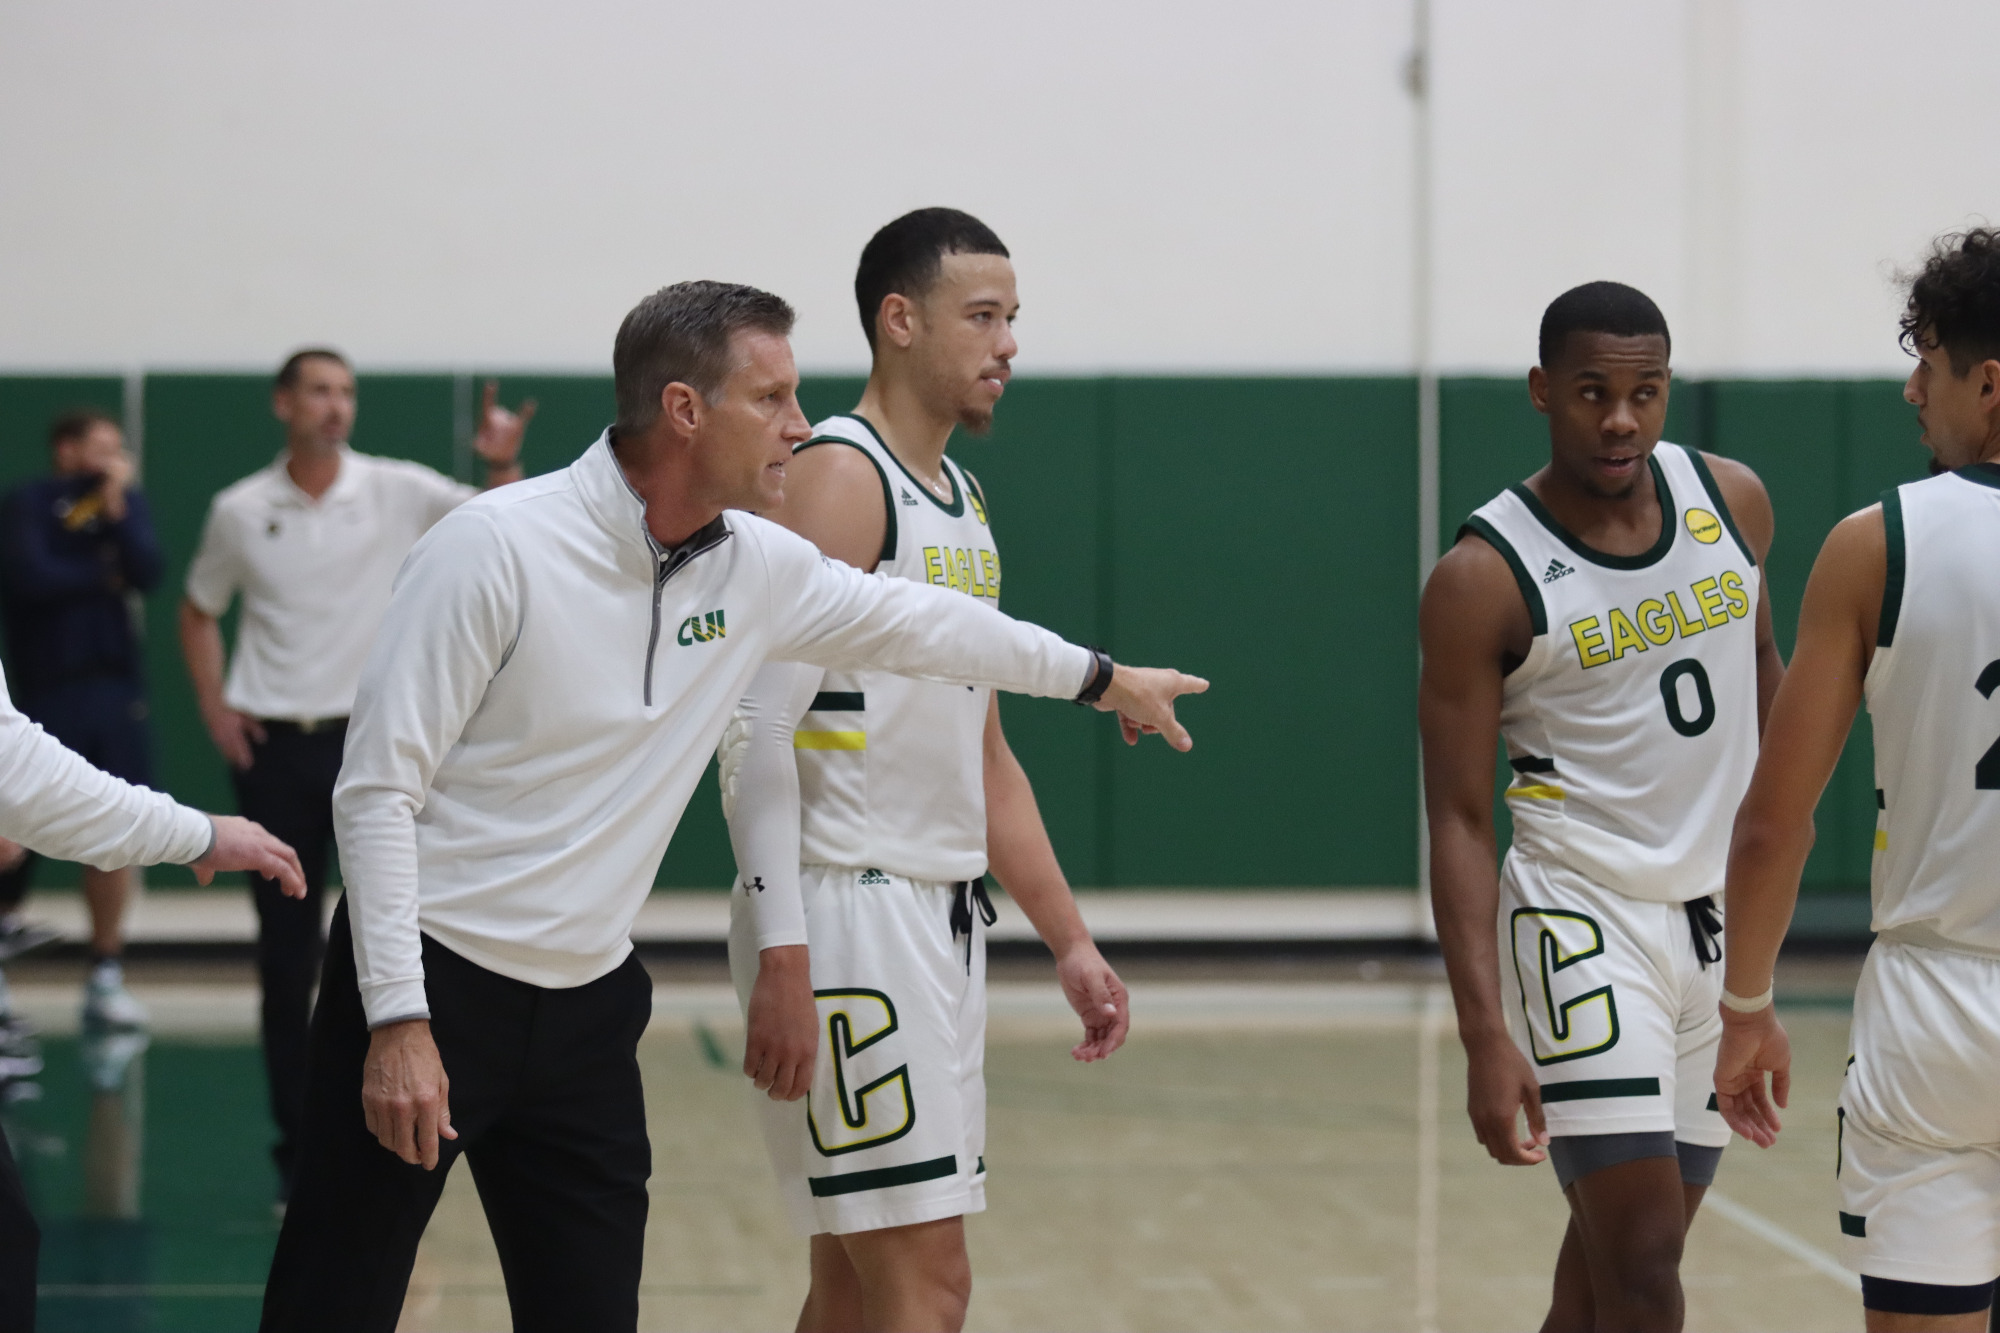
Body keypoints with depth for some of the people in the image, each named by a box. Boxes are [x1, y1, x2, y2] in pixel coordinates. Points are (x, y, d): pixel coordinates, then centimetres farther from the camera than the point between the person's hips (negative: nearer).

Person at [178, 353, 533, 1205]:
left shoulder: (397, 491, -3)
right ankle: (298, 1150, 11)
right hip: (273, 749, 1)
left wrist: (502, 467, -26)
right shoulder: (240, 511, 1)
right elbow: (199, 612, 15)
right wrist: (214, 710, 3)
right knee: (286, 960, 3)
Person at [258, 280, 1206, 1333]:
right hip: (430, 984, -6)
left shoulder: (756, 568, 4)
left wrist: (1100, 677, 34)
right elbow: (378, 788, -15)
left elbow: (914, 622, 23)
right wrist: (399, 1024, -20)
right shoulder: (497, 548, -16)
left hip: (587, 1007, 6)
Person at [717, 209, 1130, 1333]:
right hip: (845, 914, -9)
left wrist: (1069, 940, 20)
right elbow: (759, 728, -19)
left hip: (944, 918, 9)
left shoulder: (964, 504, 17)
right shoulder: (837, 479, -12)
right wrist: (780, 961, -25)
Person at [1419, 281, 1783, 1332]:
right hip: (1581, 920, -6)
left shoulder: (1730, 503, 2)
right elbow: (1459, 822, -13)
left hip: (1721, 919, 6)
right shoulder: (1484, 577, -13)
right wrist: (1486, 1035, -20)